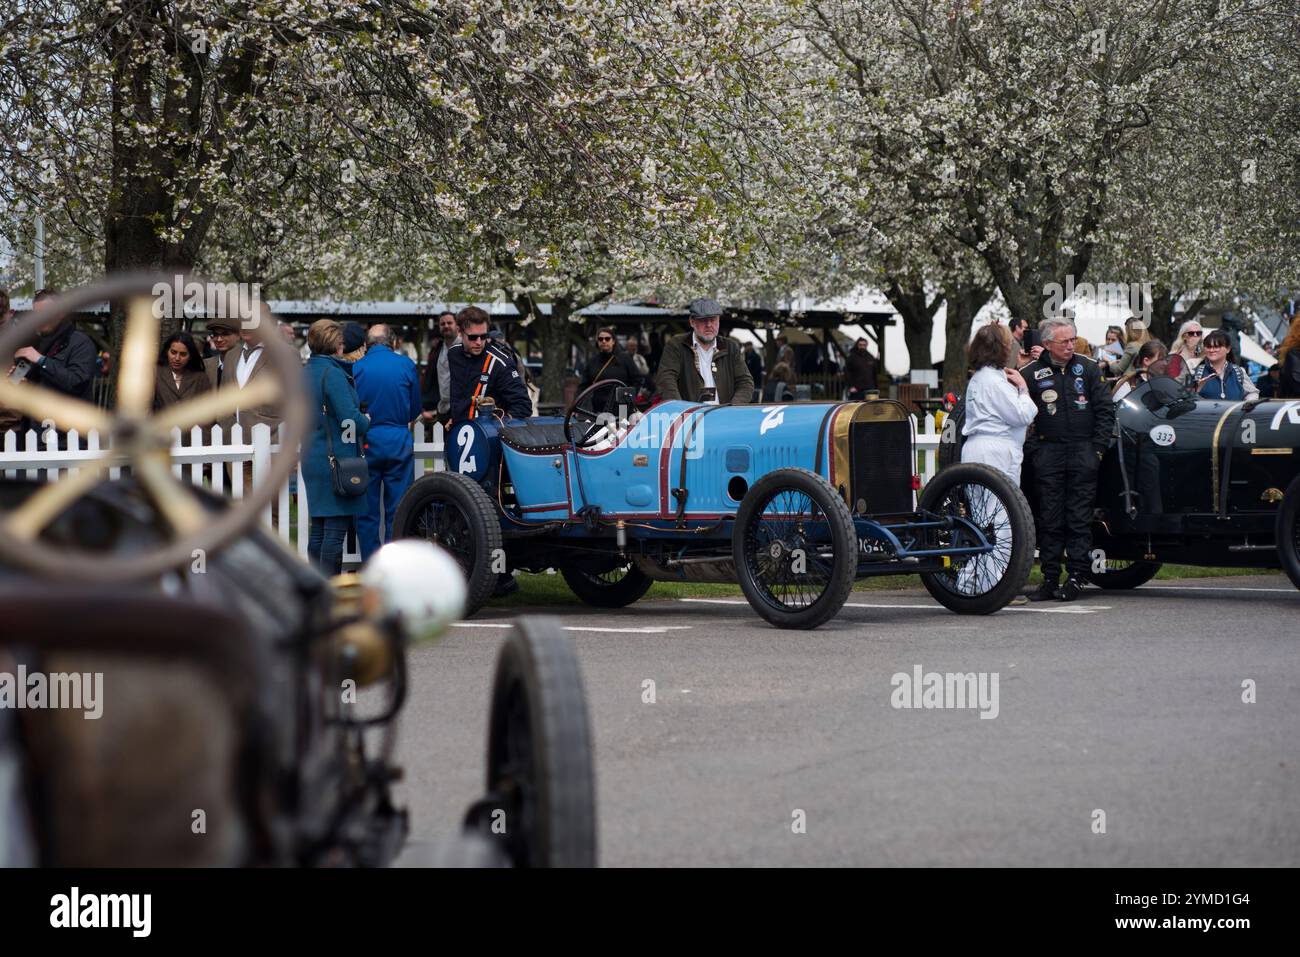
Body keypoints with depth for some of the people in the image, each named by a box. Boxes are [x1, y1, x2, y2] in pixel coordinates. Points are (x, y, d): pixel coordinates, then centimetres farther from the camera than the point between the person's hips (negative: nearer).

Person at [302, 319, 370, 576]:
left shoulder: (306, 372, 12)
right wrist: (368, 424, -1)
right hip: (337, 457, -9)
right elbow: (349, 417, -20)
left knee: (319, 530, 12)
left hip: (312, 456, 9)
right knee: (336, 528, -5)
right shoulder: (333, 373, -14)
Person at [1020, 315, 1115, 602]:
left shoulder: (1088, 368, 6)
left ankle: (1076, 577, 3)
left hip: (1083, 452, 0)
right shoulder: (1031, 374, 2)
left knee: (1079, 518, 0)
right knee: (1050, 519, 2)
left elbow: (1105, 409, 6)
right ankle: (1050, 578, 6)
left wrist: (1098, 448, 0)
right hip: (1049, 453, 0)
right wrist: (1031, 449, -4)